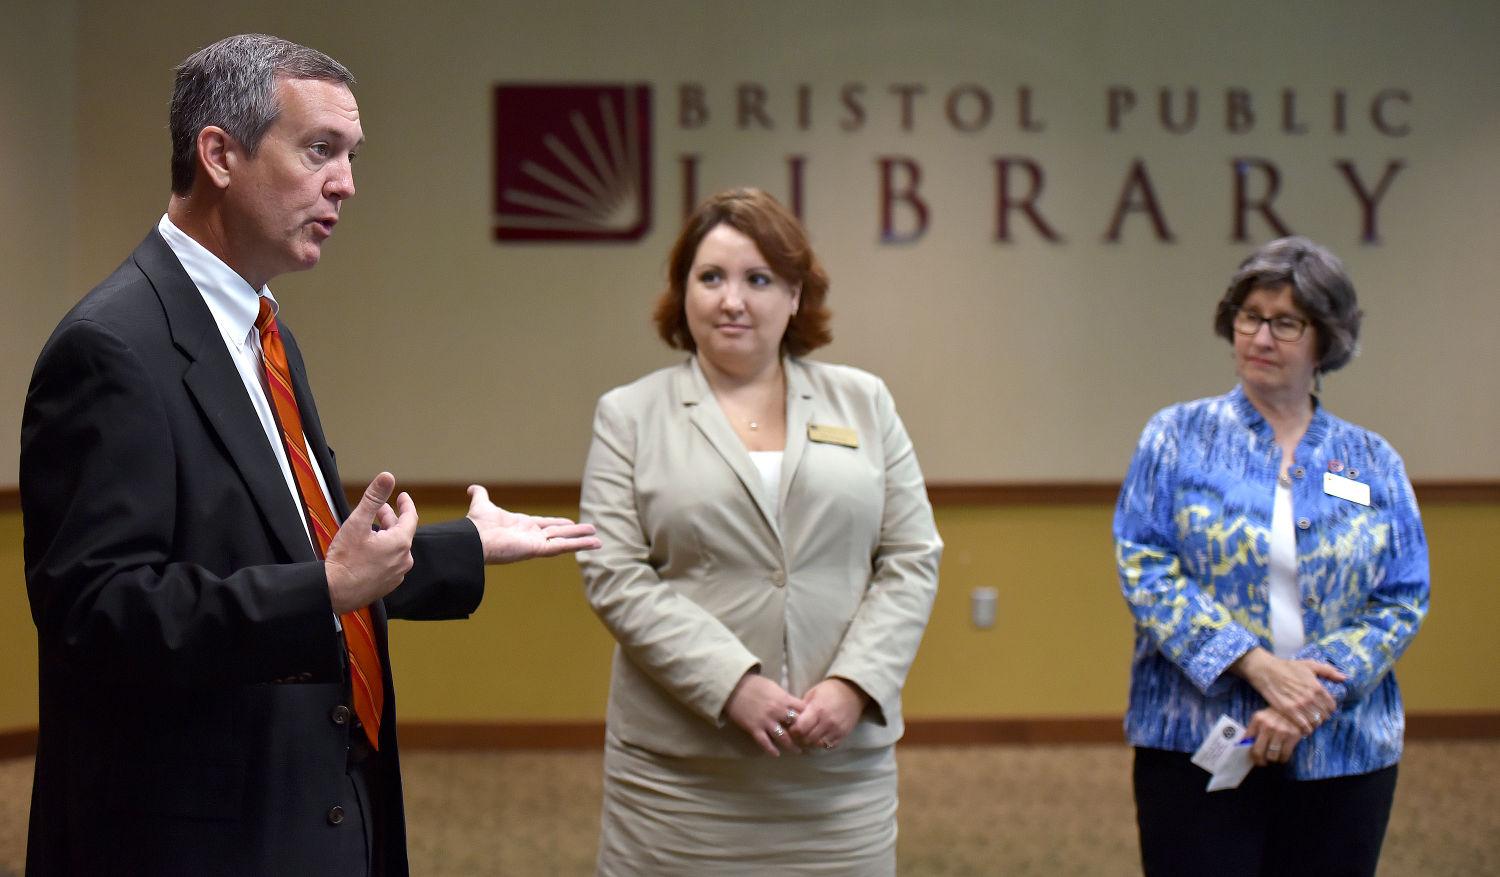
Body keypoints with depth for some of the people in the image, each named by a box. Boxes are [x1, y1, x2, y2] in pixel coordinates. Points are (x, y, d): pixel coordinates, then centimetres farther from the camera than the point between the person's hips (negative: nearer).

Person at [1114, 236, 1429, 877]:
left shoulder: (1374, 463, 7)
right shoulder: (1177, 438, 2)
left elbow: (1402, 602, 1)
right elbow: (1143, 567, -7)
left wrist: (1315, 695, -14)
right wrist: (1256, 665, -17)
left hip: (1341, 752, 2)